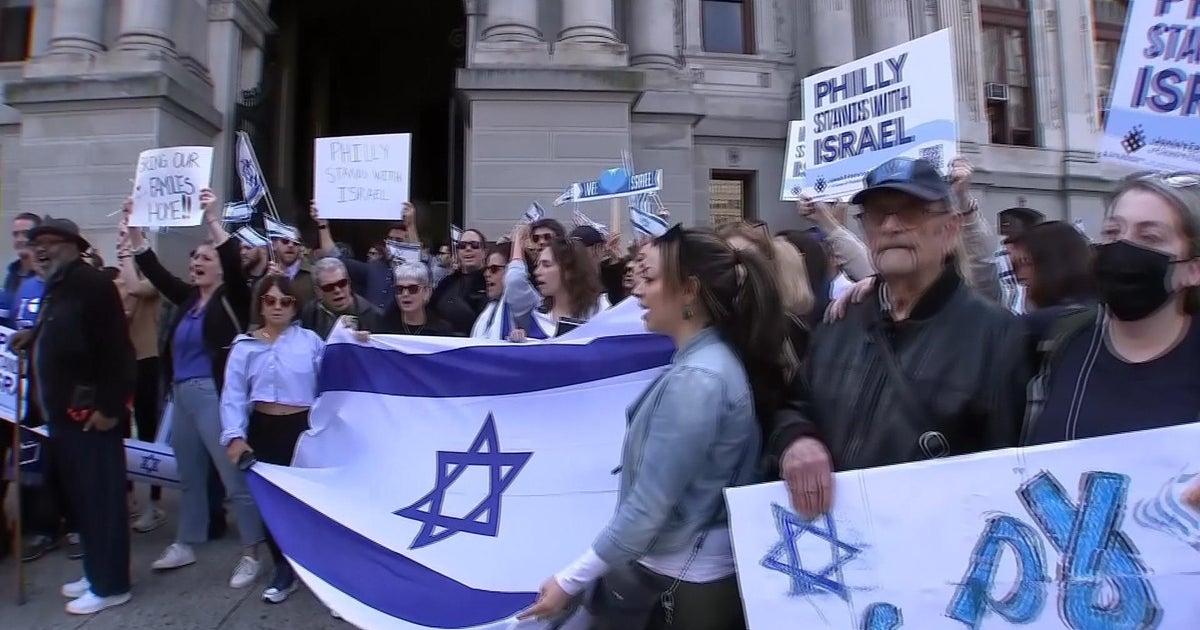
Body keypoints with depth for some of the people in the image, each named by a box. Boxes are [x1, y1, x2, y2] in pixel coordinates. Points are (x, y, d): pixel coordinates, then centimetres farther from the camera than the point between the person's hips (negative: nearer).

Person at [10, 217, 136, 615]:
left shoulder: (91, 283, -13)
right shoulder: (57, 287, 17)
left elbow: (115, 347, -20)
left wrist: (109, 406, -22)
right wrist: (32, 339, 9)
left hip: (91, 410, -10)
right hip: (64, 410, 10)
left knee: (101, 496, -2)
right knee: (80, 495, 15)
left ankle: (110, 585, 7)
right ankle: (95, 572, 27)